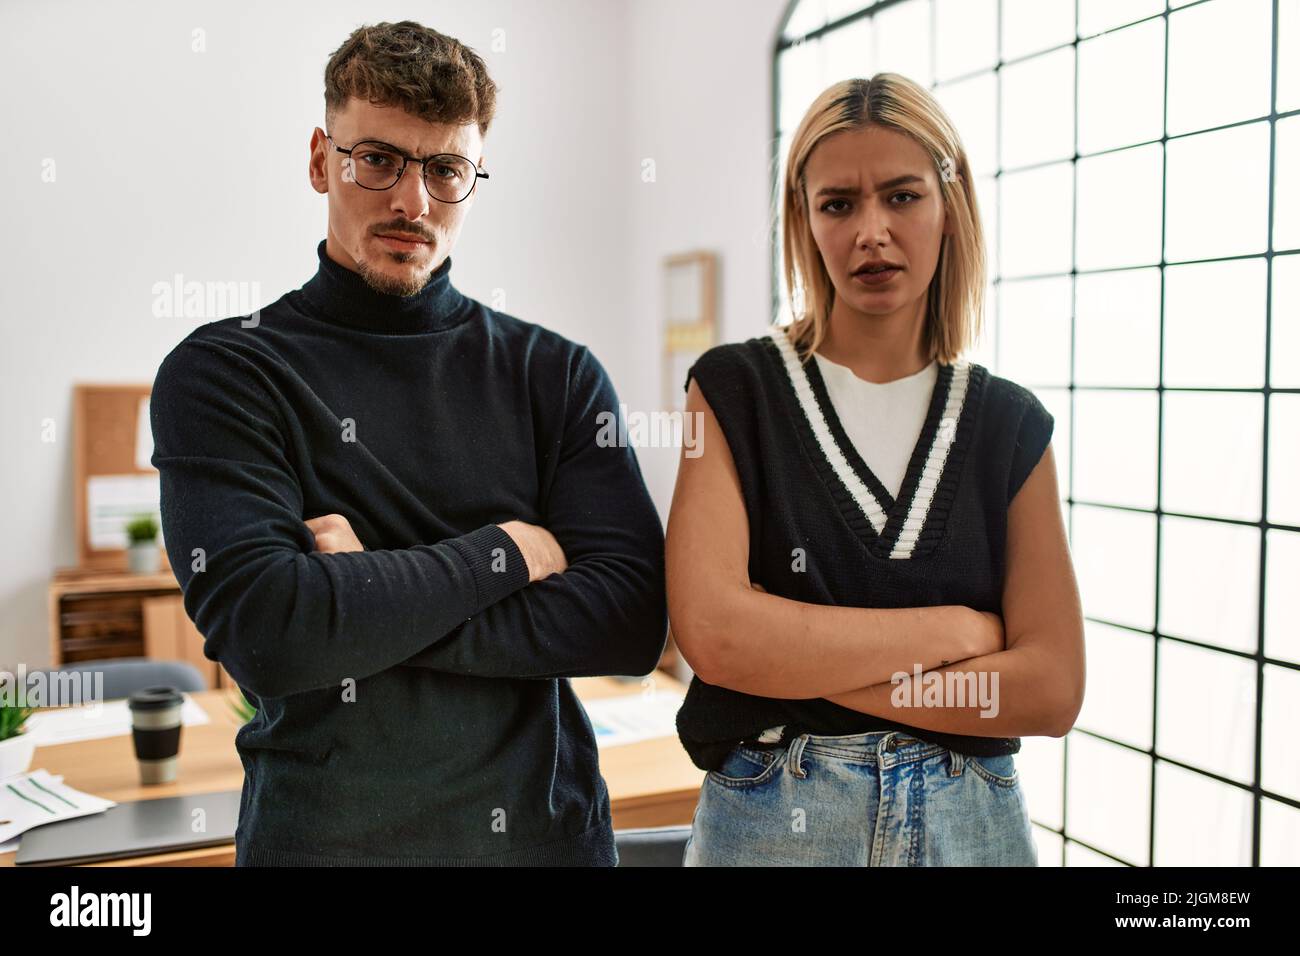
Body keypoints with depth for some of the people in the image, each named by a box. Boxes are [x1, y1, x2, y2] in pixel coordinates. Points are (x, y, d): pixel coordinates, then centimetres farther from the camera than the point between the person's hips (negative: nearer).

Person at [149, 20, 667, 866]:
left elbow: (632, 620, -12)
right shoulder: (221, 374, -7)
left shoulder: (557, 376, -1)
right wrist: (507, 552, -14)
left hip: (549, 827, 2)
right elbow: (263, 632, -20)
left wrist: (372, 599, -18)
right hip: (323, 834, -1)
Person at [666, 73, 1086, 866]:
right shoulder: (735, 391, -7)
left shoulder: (1011, 423, -1)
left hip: (973, 820, 2)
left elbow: (1052, 689, -9)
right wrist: (958, 628, -13)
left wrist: (786, 653, -15)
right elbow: (711, 634, -20)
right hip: (771, 819, -2)